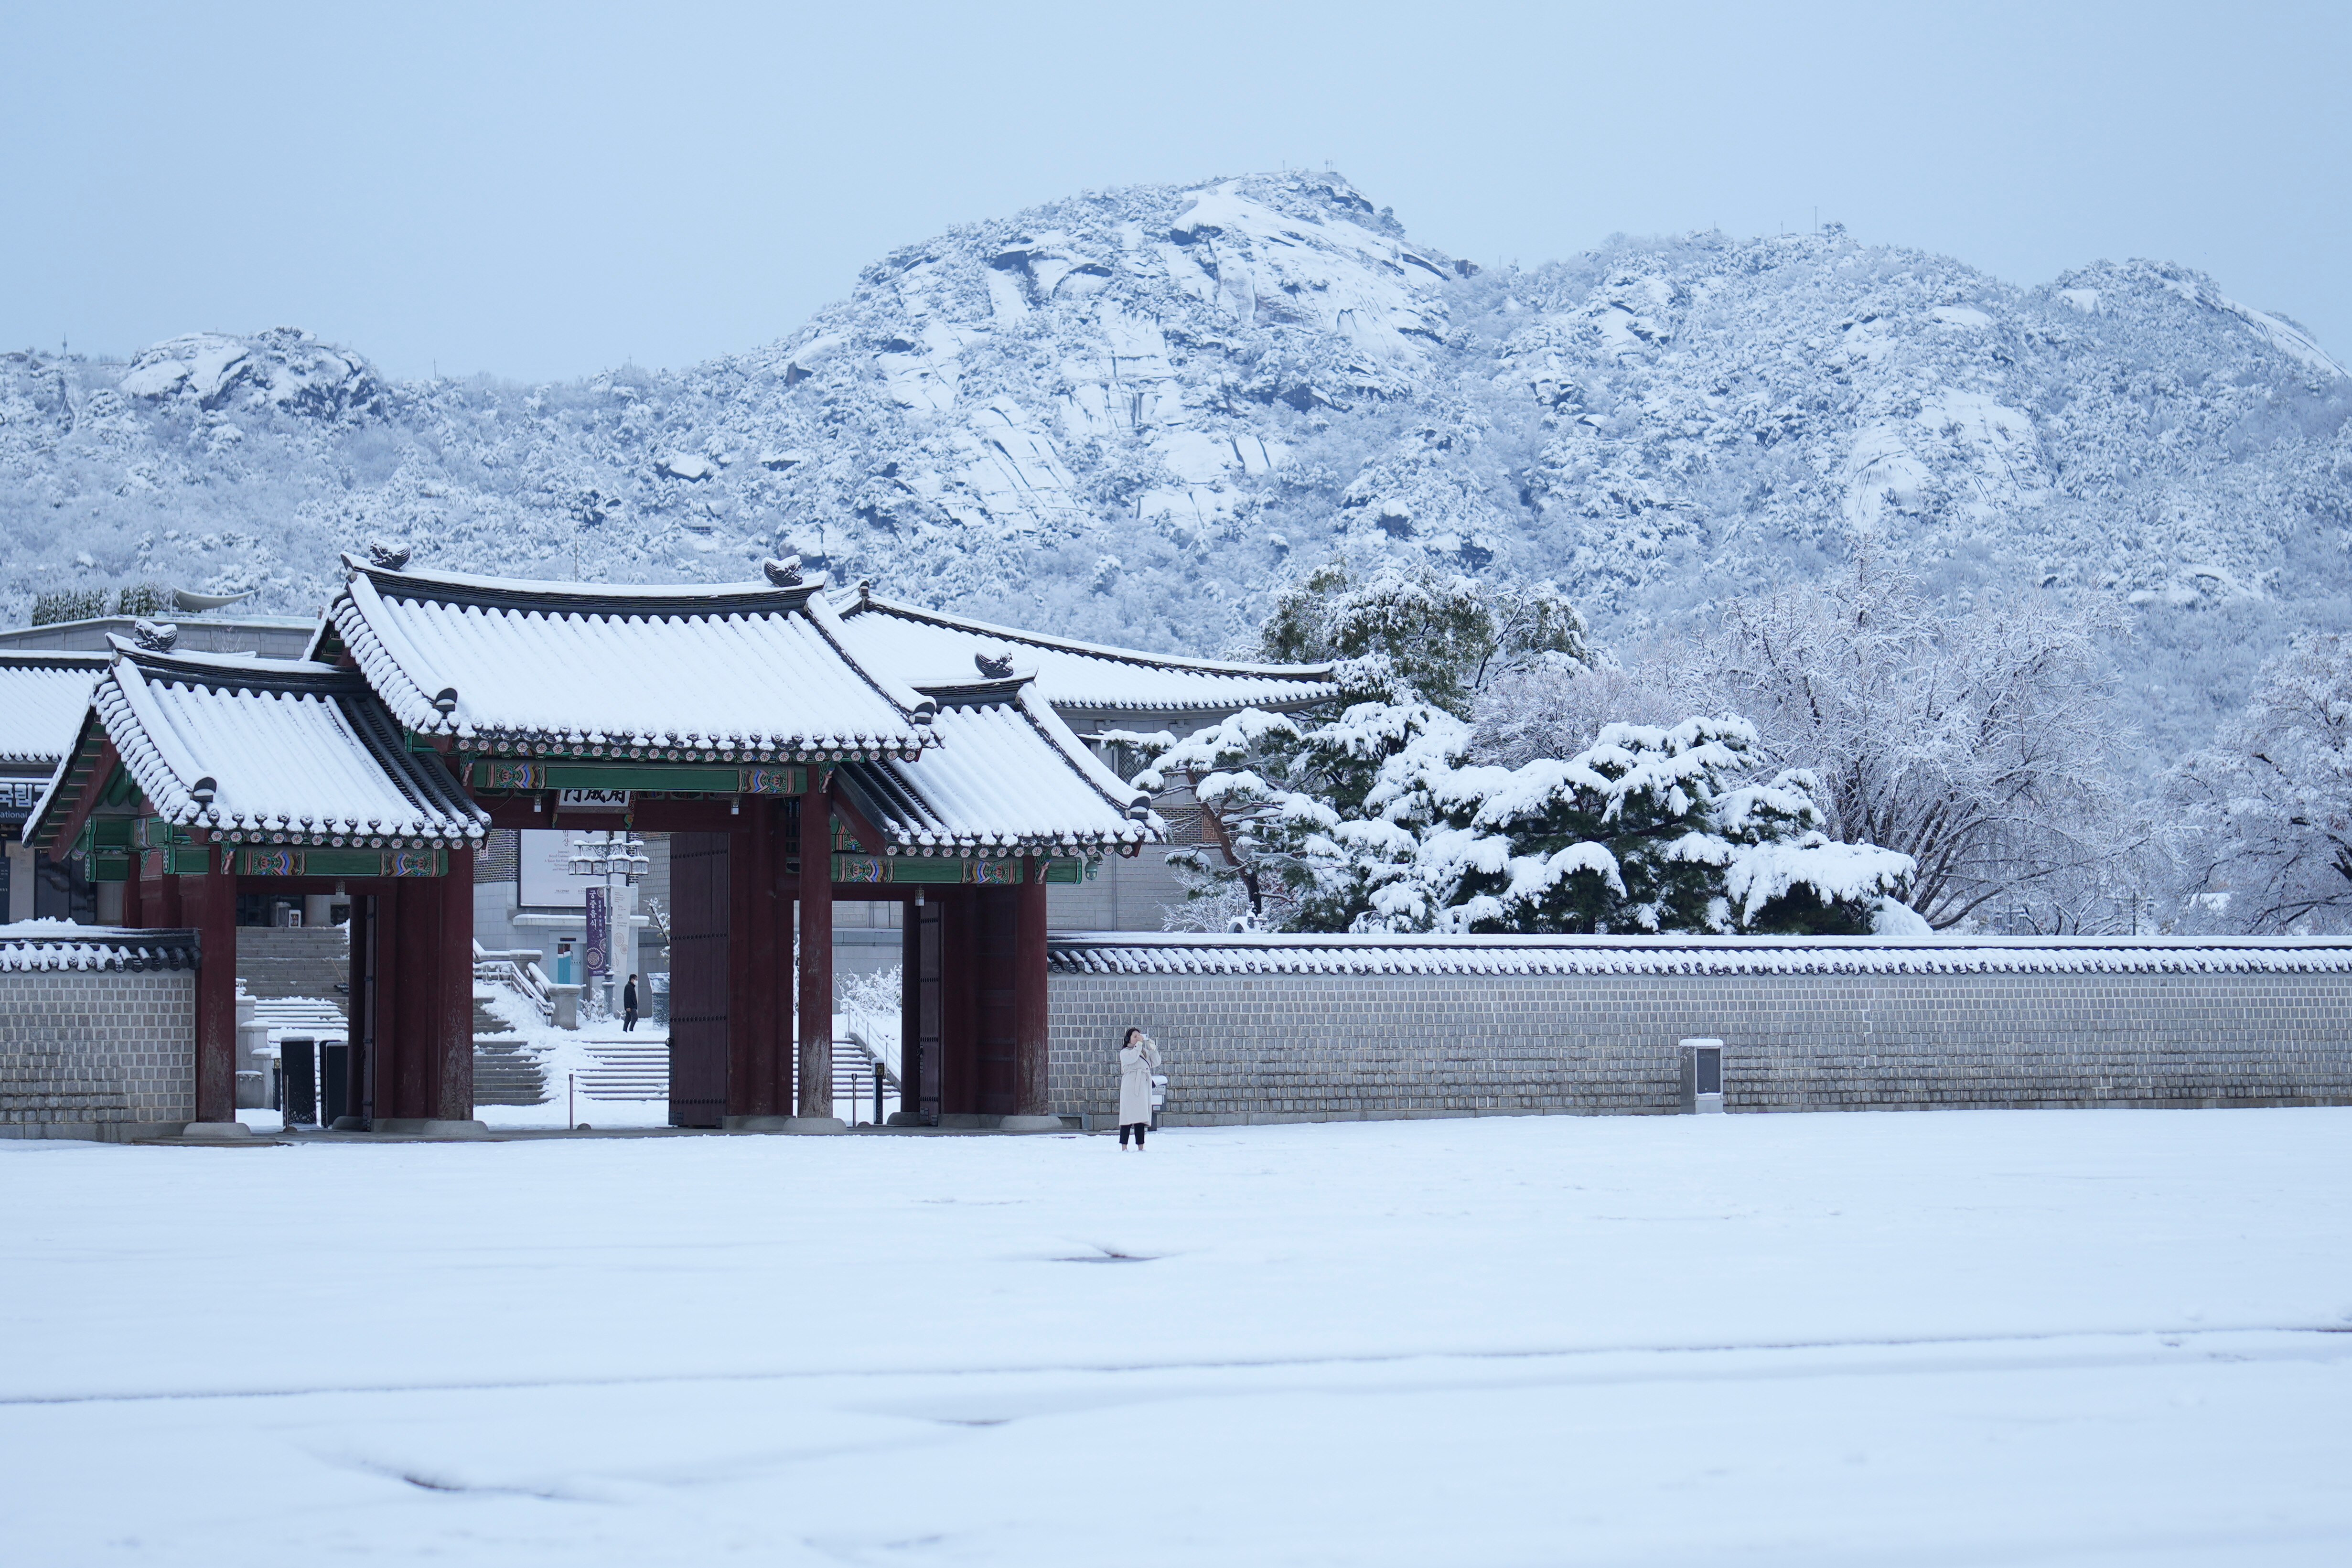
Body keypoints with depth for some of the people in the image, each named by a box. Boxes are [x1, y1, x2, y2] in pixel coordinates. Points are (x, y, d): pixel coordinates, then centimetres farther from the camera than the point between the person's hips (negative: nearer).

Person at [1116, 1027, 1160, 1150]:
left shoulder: (1145, 1052, 22)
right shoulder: (1125, 1052, 5)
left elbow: (1156, 1063, 12)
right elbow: (1132, 1058, -17)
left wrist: (1152, 1048, 3)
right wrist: (1139, 1044, -10)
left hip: (1144, 1088, 6)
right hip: (1131, 1088, -6)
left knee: (1141, 1118, 4)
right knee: (1129, 1116, -11)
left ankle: (1141, 1147, 4)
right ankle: (1124, 1147, -12)